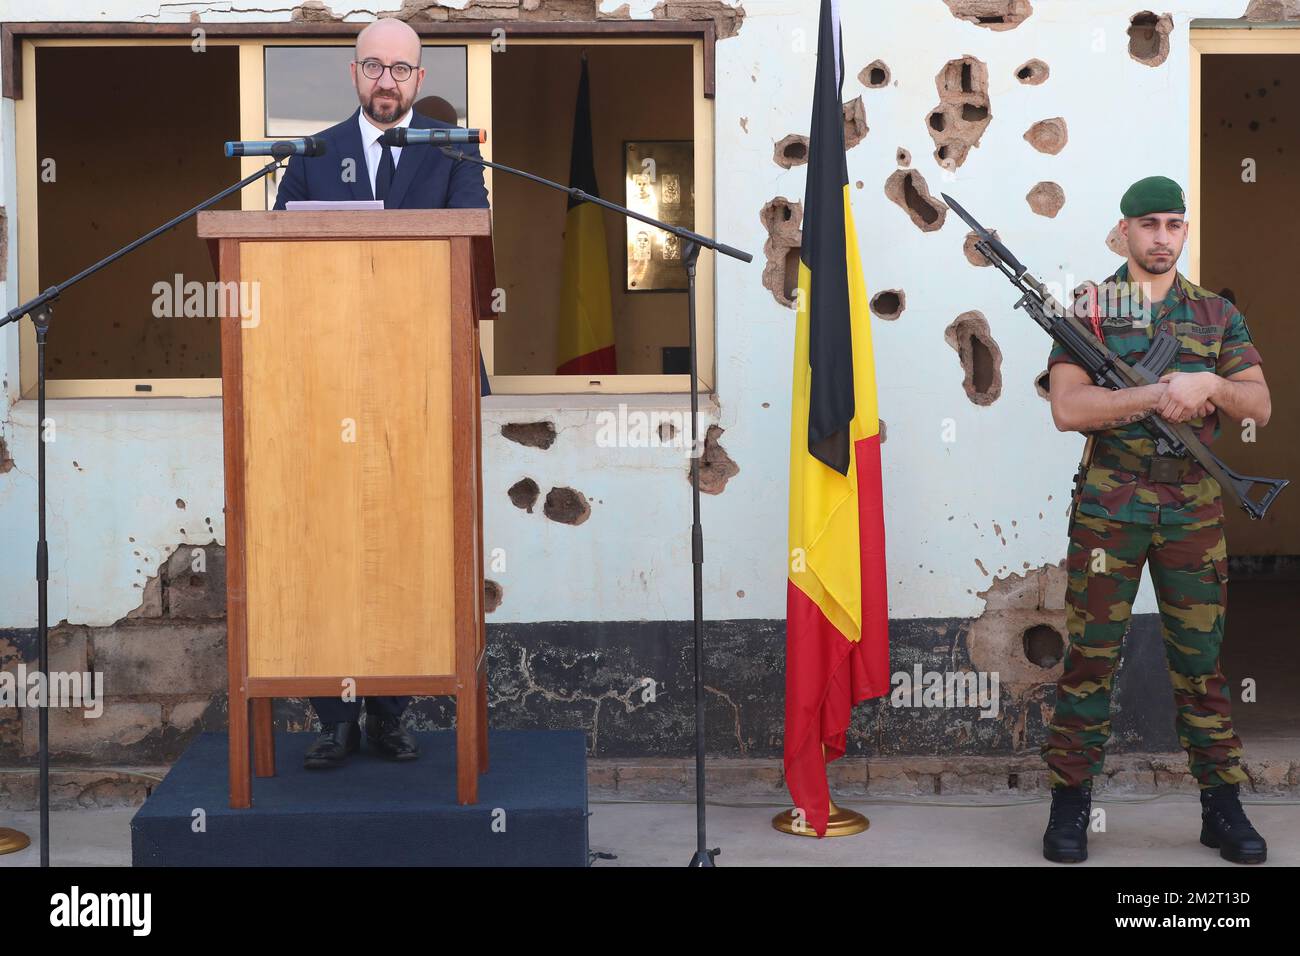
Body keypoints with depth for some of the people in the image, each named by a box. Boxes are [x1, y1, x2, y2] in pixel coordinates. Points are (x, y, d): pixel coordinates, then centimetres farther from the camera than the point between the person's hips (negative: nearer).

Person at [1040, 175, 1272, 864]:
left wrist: (1210, 384, -13)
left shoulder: (1218, 314, 11)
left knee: (1201, 657, 7)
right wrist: (1158, 395, -17)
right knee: (1091, 653, 0)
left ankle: (1222, 807, 14)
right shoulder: (1088, 309, 3)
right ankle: (1070, 804, 8)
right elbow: (1066, 408, -9)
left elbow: (1260, 406, 7)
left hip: (1194, 507, 2)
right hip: (1108, 504, -2)